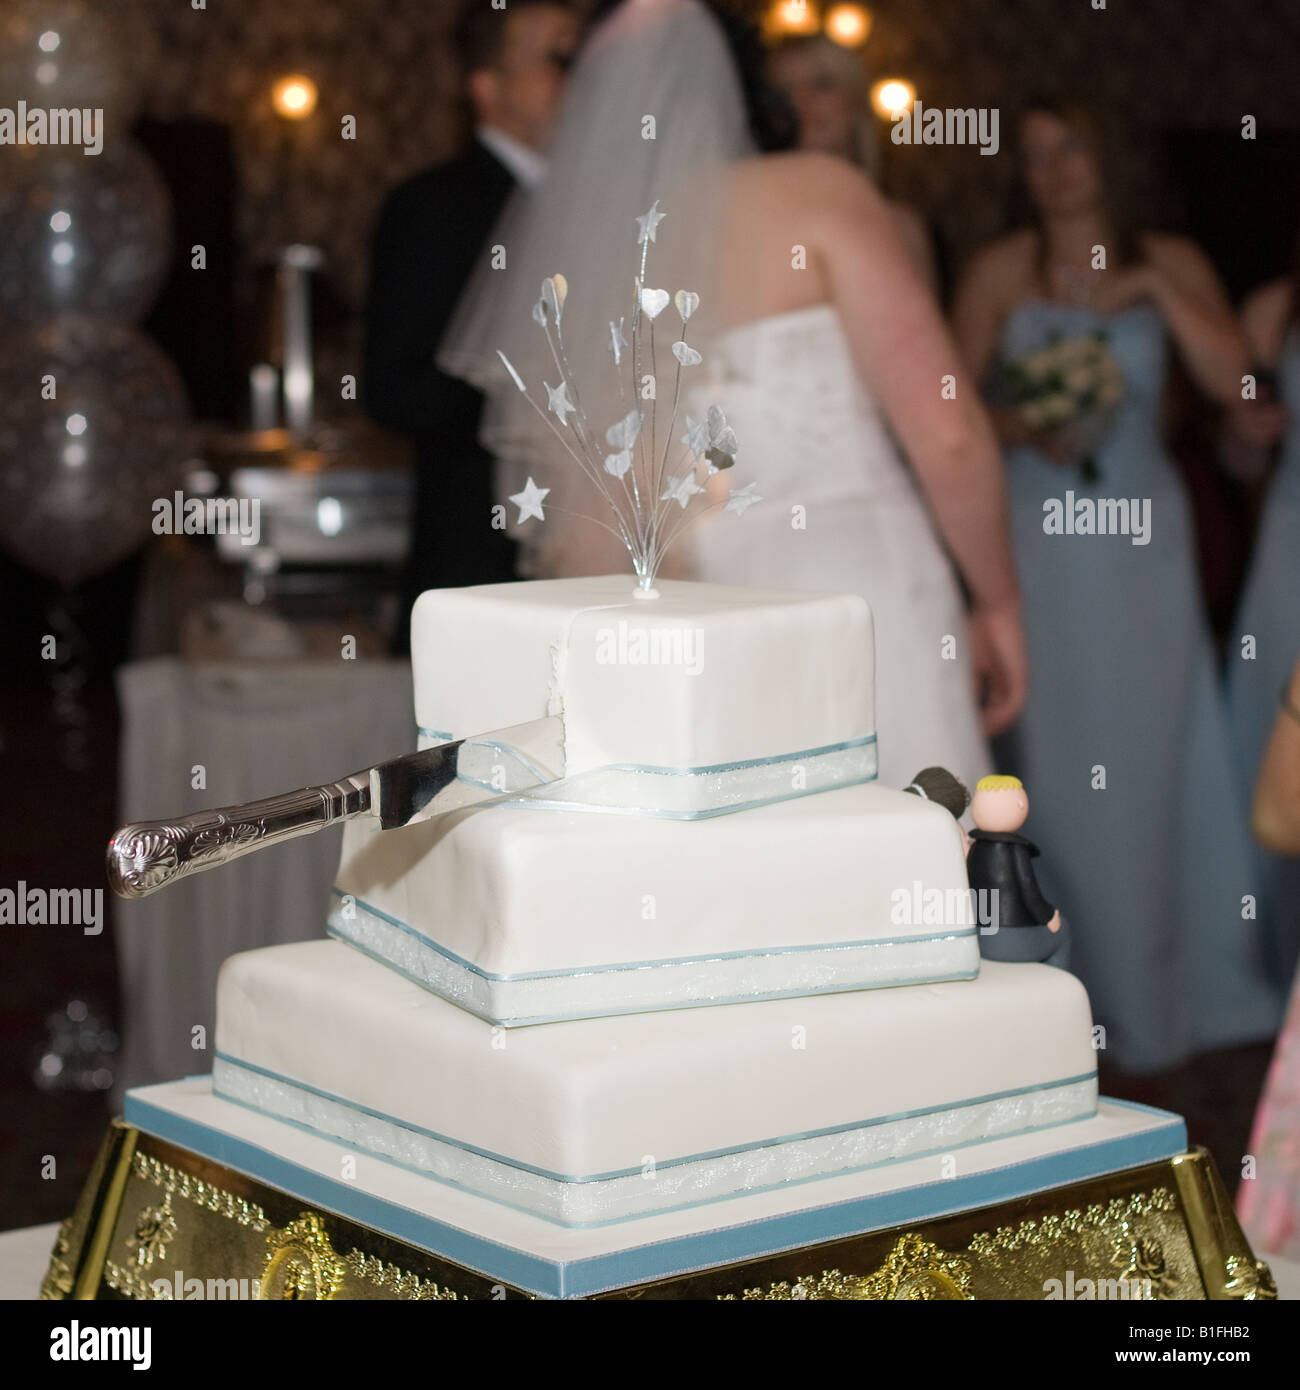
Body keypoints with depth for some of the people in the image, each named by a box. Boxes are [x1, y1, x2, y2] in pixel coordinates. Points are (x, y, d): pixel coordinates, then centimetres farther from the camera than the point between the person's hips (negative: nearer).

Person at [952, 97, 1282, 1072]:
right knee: (1057, 760, 0)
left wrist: (1157, 292, -10)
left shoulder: (1172, 264, 7)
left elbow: (1232, 378, -5)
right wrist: (1027, 431, -13)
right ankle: (1072, 987, 10)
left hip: (1143, 536, 1)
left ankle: (1195, 985, 15)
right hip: (1037, 538, -1)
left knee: (1160, 753, 2)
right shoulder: (1001, 273, 3)